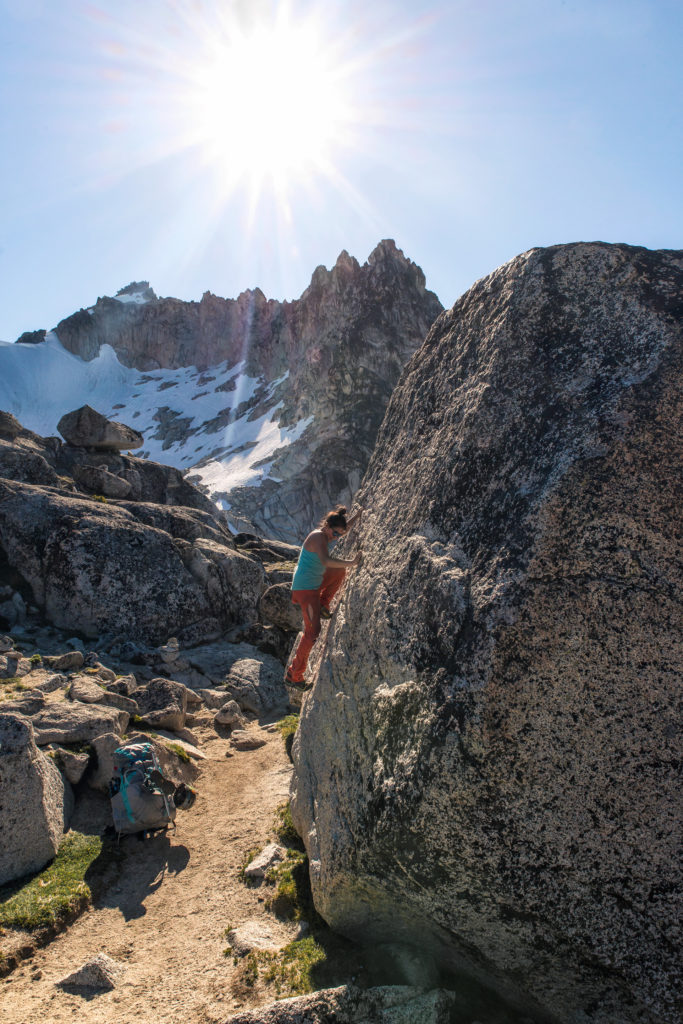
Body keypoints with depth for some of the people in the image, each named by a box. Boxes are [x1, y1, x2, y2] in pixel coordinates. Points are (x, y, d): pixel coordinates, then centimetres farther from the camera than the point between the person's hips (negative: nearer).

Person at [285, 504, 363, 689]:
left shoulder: (324, 534, 8)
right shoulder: (318, 537, -20)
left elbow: (344, 528, 30)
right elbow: (325, 561, -38)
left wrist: (357, 515, 22)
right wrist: (351, 562, -44)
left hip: (315, 582, 9)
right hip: (305, 587, -9)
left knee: (340, 571, 24)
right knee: (312, 631, -11)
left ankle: (323, 607, 26)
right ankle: (294, 674, -4)